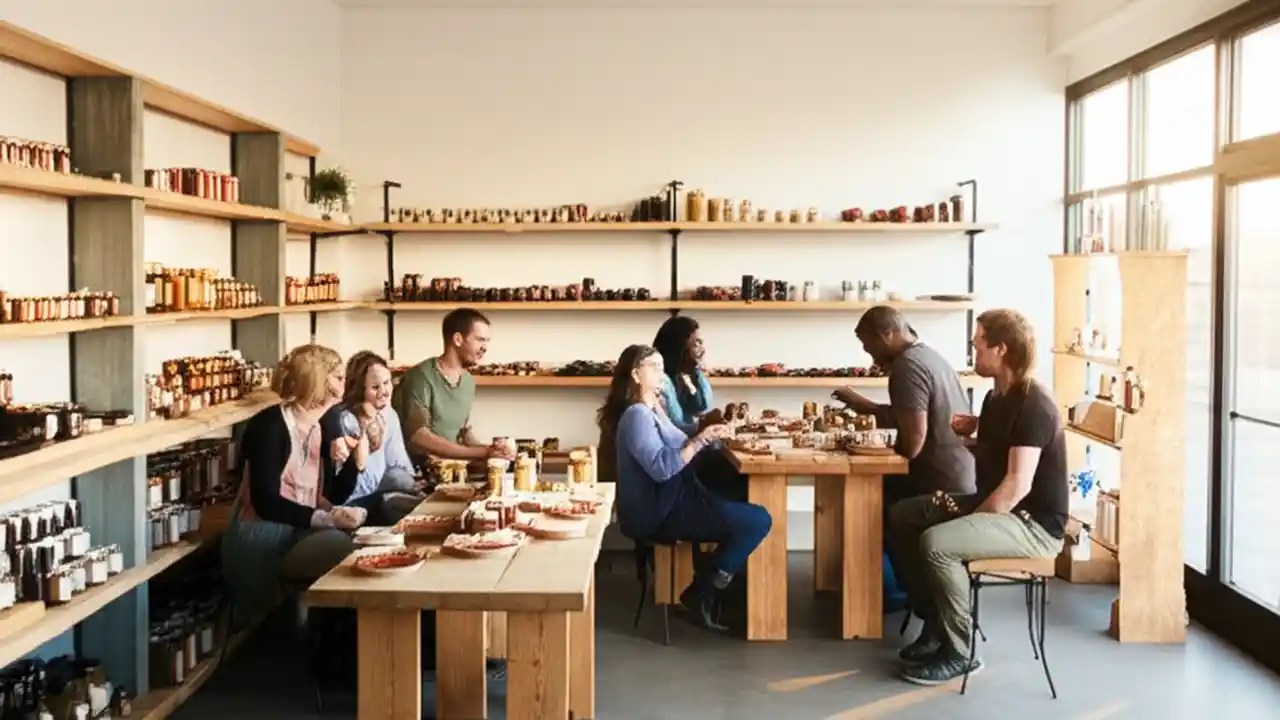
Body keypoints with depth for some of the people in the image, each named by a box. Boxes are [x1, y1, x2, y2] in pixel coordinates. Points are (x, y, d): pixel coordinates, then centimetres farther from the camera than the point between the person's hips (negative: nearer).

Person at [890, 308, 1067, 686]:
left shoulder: (1032, 405, -21)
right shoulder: (997, 396, 9)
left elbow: (1018, 486, -27)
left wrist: (971, 520, -20)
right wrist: (973, 427, 5)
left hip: (1033, 524, -10)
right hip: (996, 507, 10)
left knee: (937, 543, -30)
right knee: (903, 516, 6)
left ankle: (959, 652, -12)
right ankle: (936, 624, 10)